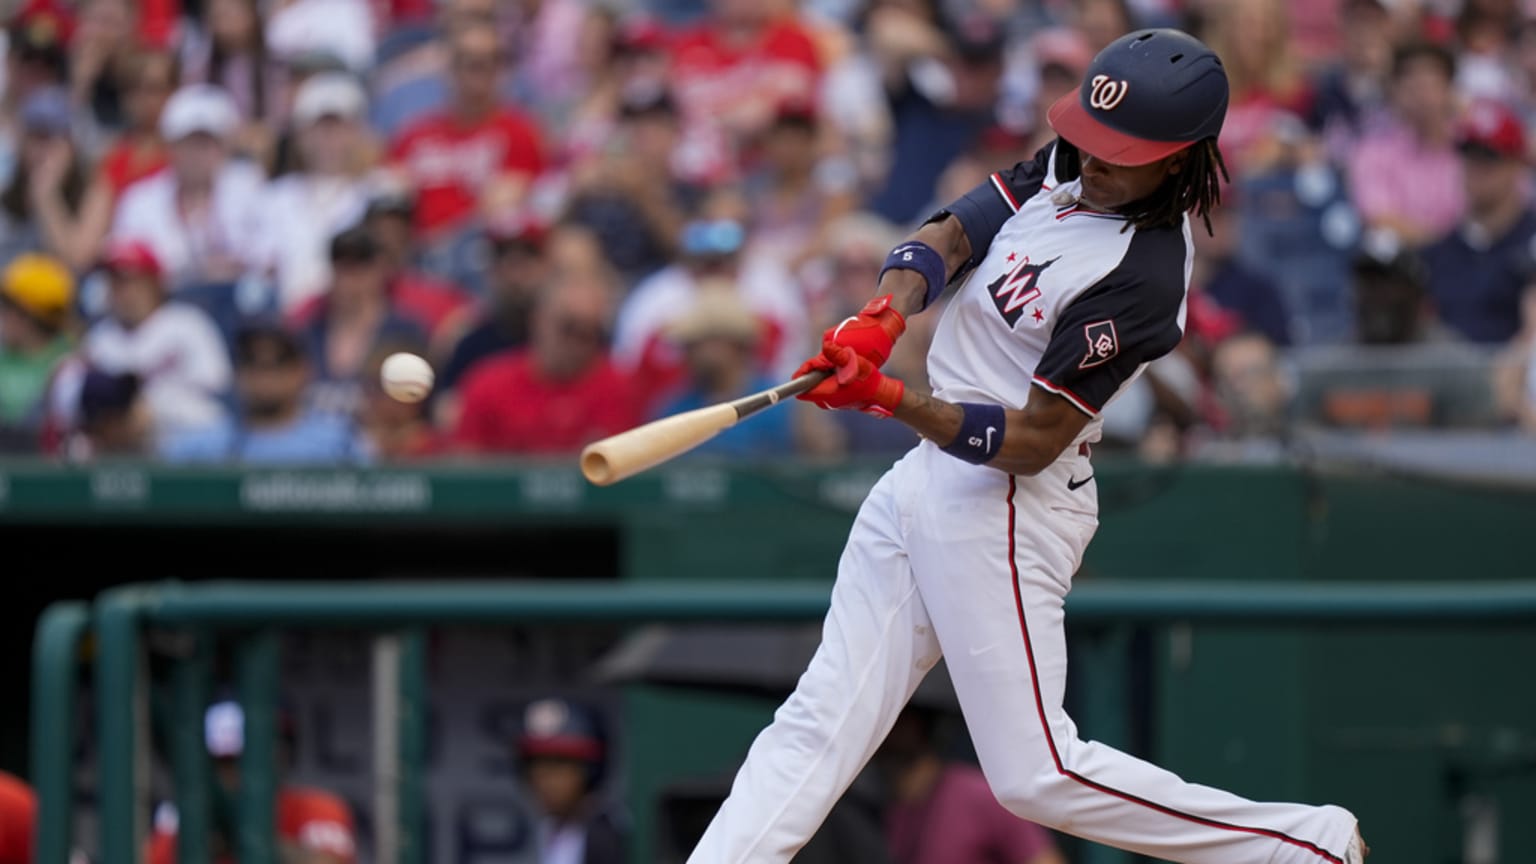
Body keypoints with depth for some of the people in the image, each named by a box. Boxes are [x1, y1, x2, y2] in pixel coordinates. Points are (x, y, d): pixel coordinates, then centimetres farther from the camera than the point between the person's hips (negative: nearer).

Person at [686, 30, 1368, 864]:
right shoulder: (1061, 171, 3)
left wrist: (895, 401, -32)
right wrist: (883, 316, -20)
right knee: (820, 721, 5)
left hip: (1007, 505, -8)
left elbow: (1029, 442, -22)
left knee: (1037, 776, -7)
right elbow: (945, 240, 1)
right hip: (929, 471, 8)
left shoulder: (1145, 276, -23)